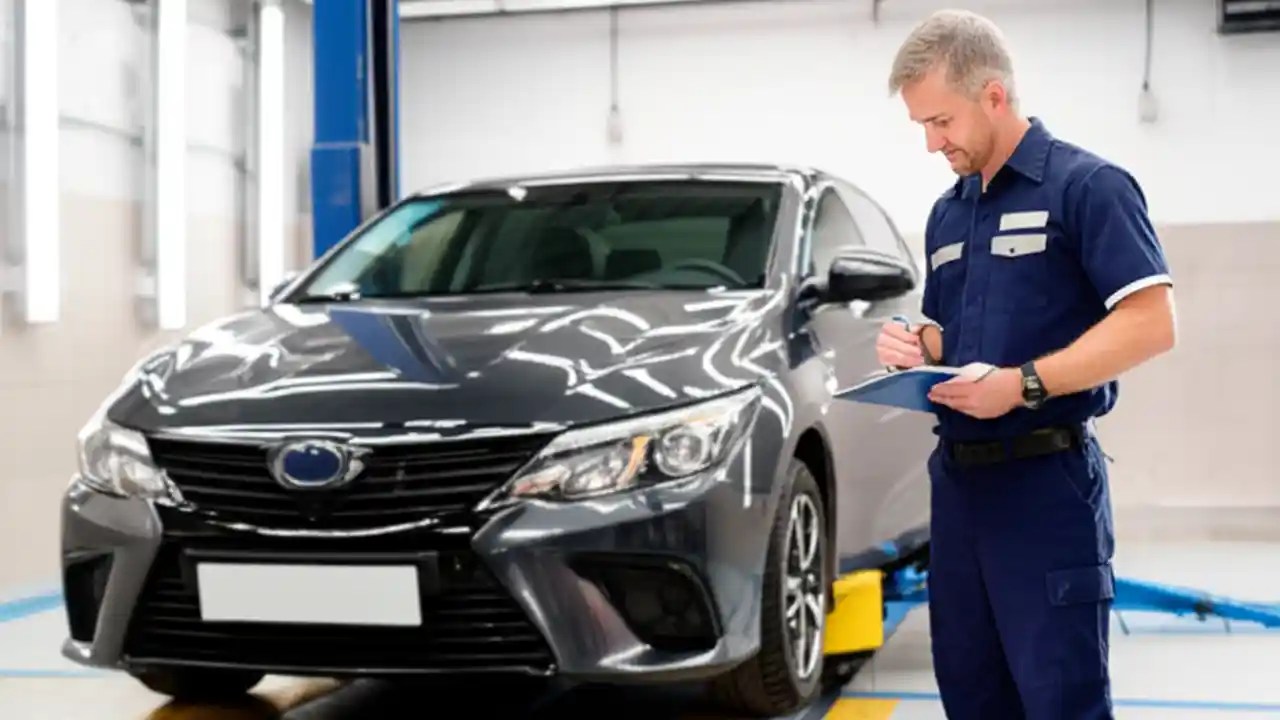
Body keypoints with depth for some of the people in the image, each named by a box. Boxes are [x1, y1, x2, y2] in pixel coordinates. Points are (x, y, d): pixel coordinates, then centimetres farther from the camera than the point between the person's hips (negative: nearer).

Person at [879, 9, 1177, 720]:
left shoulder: (1085, 185, -8)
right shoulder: (946, 213, 15)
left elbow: (1151, 323, -16)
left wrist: (1024, 383, -23)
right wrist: (915, 347, 1)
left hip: (1047, 482, -8)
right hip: (957, 478, 8)